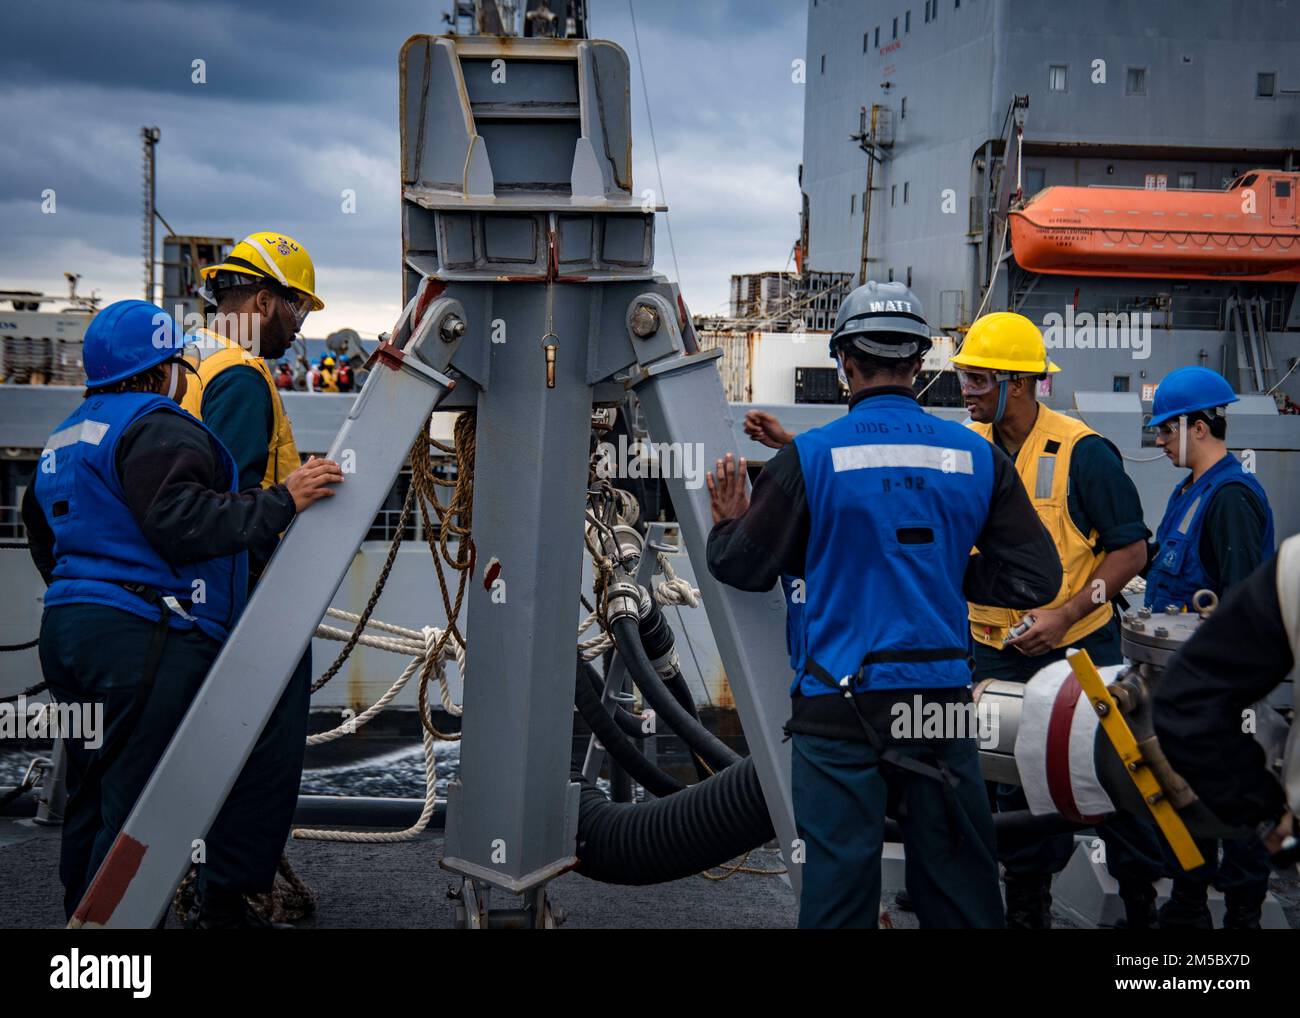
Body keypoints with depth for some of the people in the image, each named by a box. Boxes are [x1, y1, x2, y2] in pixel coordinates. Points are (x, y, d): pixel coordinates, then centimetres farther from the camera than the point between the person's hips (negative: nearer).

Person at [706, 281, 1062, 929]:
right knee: (959, 886, 13)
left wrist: (726, 524, 22)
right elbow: (1036, 577, 4)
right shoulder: (977, 457, 2)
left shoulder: (809, 456, -7)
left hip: (839, 706, -3)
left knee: (838, 883, 5)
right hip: (943, 700, 3)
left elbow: (742, 567, 1)